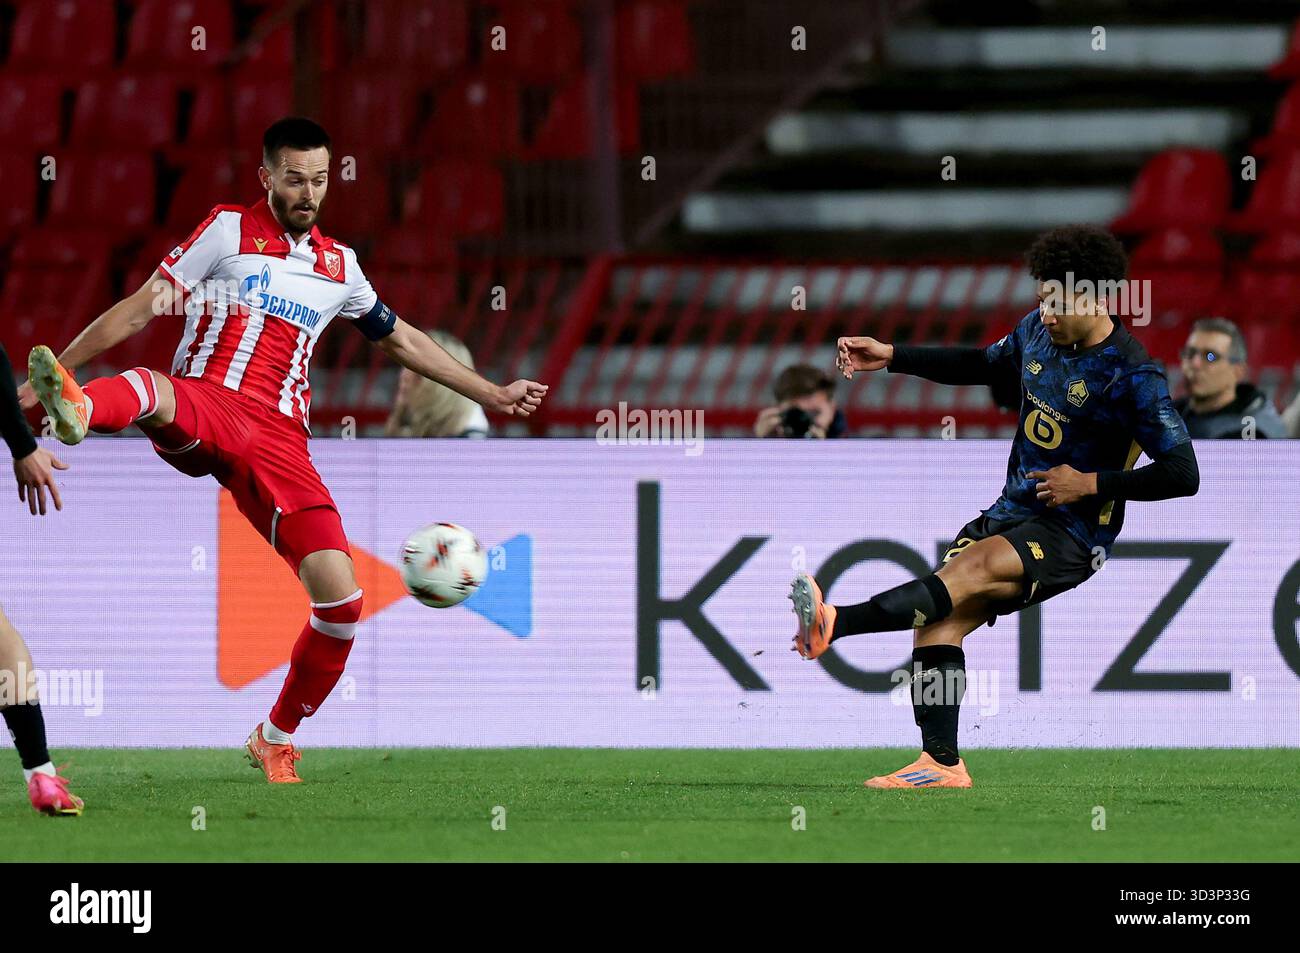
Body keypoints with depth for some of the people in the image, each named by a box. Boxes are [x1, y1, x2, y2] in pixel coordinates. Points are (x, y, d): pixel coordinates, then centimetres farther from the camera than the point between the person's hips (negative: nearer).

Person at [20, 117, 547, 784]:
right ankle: (75, 407, -81)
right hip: (205, 405, -4)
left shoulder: (339, 266, 22)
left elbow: (401, 340, 36)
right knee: (152, 390, -43)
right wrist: (57, 368, 3)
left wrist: (493, 395, 37)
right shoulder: (230, 231, 9)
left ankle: (277, 736, 12)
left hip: (278, 441, 4)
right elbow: (142, 308, 8)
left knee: (341, 596, -10)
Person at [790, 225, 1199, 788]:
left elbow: (1183, 475, -17)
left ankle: (834, 625, -47)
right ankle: (941, 763, -11)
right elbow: (983, 364, 26)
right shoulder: (1039, 330, 5)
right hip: (1012, 511, 8)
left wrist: (1092, 484, -19)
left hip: (1072, 535, -8)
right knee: (939, 621, -13)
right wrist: (892, 358, 18)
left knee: (972, 568, -33)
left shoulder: (1132, 377, -16)